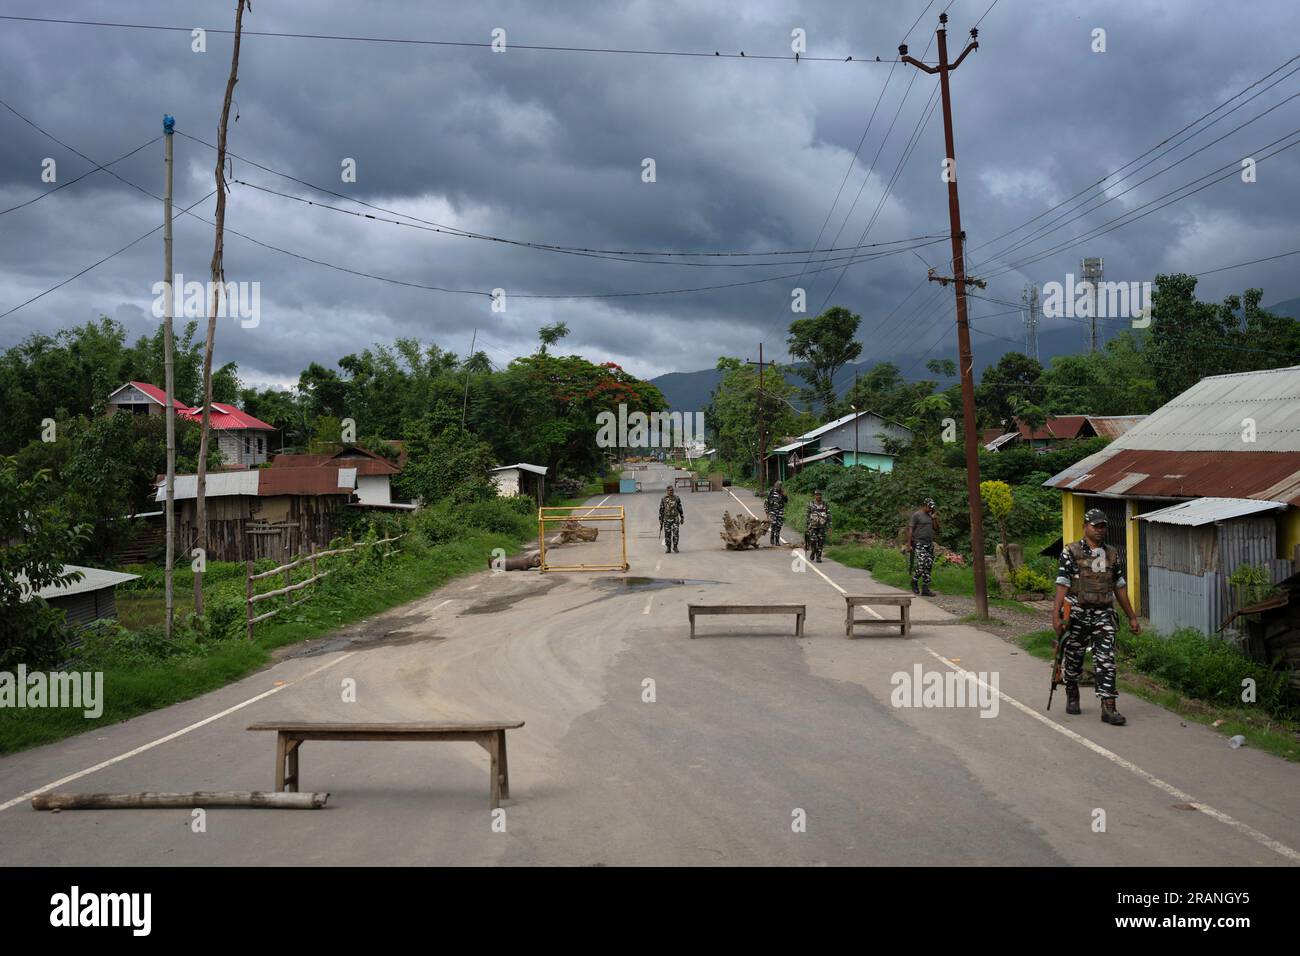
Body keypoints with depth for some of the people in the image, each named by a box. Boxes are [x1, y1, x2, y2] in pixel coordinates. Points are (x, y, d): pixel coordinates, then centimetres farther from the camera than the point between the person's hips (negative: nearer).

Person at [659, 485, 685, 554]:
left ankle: (675, 547, 9)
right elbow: (661, 510, 2)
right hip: (667, 519, 0)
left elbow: (680, 509, 9)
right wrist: (660, 520, 0)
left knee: (675, 533, -10)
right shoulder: (663, 499, -1)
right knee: (667, 534, 1)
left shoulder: (677, 498, 1)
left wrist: (682, 518, 9)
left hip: (675, 518, 0)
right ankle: (668, 549, 13)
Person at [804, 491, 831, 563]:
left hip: (822, 526, 2)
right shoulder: (810, 504, -1)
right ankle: (812, 552, 19)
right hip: (812, 526, -2)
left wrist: (829, 526, -1)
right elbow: (806, 516, 1)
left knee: (820, 542, -2)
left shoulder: (825, 504, 4)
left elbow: (829, 516, 6)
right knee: (813, 541, -9)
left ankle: (818, 557, 7)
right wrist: (805, 527, -2)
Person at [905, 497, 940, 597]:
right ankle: (914, 581, 11)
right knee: (921, 565, -16)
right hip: (919, 544, -7)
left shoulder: (930, 516, 16)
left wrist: (935, 519, 0)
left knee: (929, 566, 3)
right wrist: (909, 545, -12)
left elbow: (936, 529, 18)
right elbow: (910, 529, -7)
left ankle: (925, 589, 7)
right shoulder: (916, 515, -4)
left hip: (929, 544, 7)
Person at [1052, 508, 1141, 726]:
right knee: (1073, 659, 10)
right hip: (1077, 614, -3)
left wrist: (1132, 617, 15)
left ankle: (1108, 708, -7)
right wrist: (1056, 615, -19)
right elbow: (1062, 584, -10)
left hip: (1104, 615, 3)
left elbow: (1120, 586, 15)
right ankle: (1072, 697, 33)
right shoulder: (1071, 552, -5)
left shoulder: (1112, 554, 10)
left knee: (1106, 661, -7)